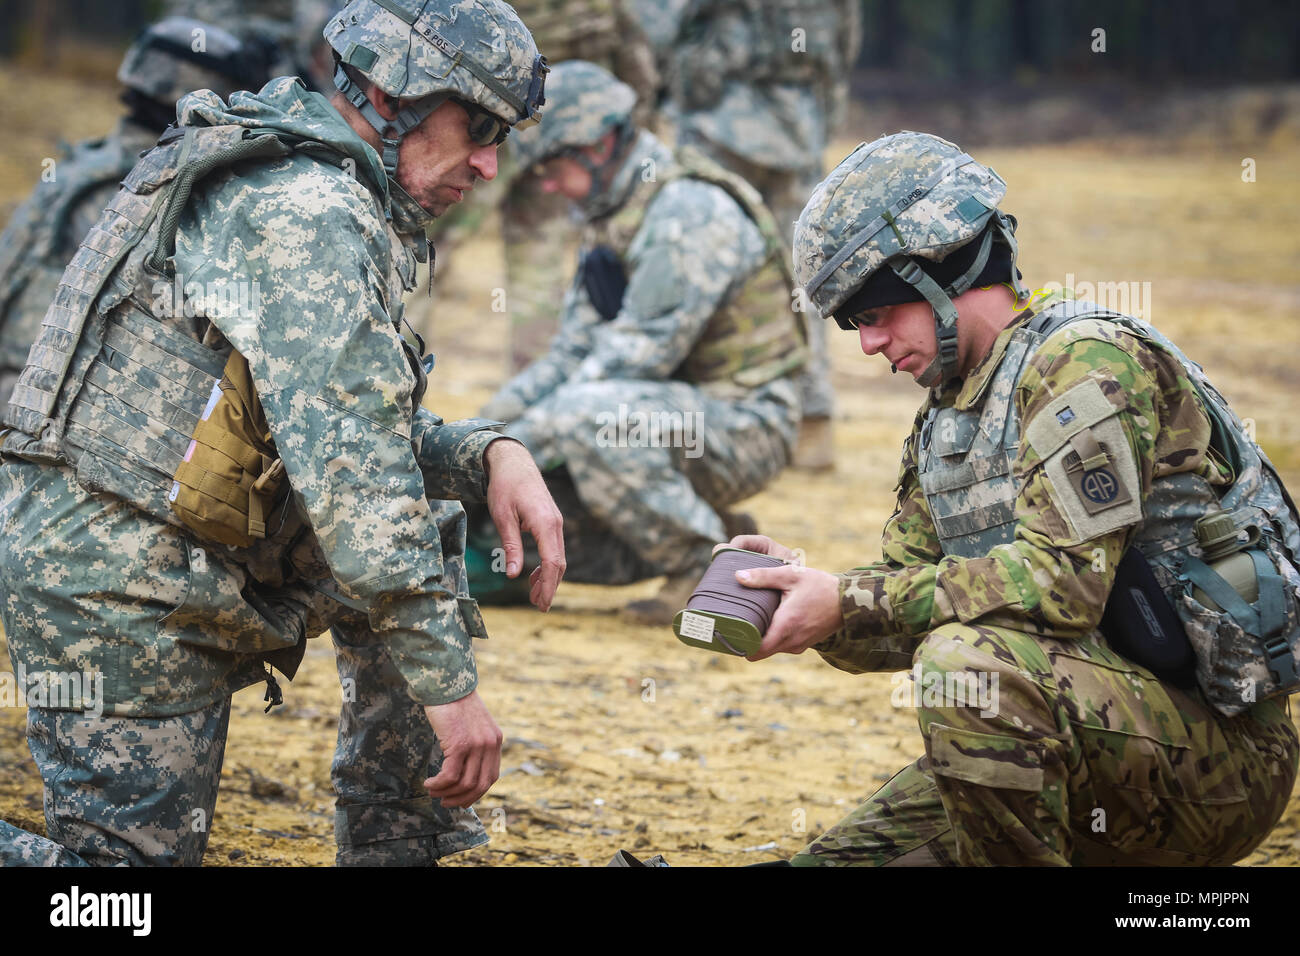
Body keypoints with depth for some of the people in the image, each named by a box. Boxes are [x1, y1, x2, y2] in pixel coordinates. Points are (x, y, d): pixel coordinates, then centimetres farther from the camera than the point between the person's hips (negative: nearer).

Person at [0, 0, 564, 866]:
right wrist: (448, 683, -24)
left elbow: (350, 427, 20)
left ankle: (398, 848, 14)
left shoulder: (312, 192, 14)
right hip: (120, 580, -10)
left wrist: (489, 456, 2)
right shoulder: (312, 211, -18)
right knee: (135, 852, -6)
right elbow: (347, 465, -25)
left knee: (427, 538, 12)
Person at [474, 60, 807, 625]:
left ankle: (708, 564, -19)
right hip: (675, 419, 9)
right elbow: (572, 353, 13)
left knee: (586, 414, -34)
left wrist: (527, 435, -22)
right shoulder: (612, 222, 14)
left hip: (744, 425, -9)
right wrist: (489, 425, -1)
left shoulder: (689, 209, -17)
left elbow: (642, 351, -24)